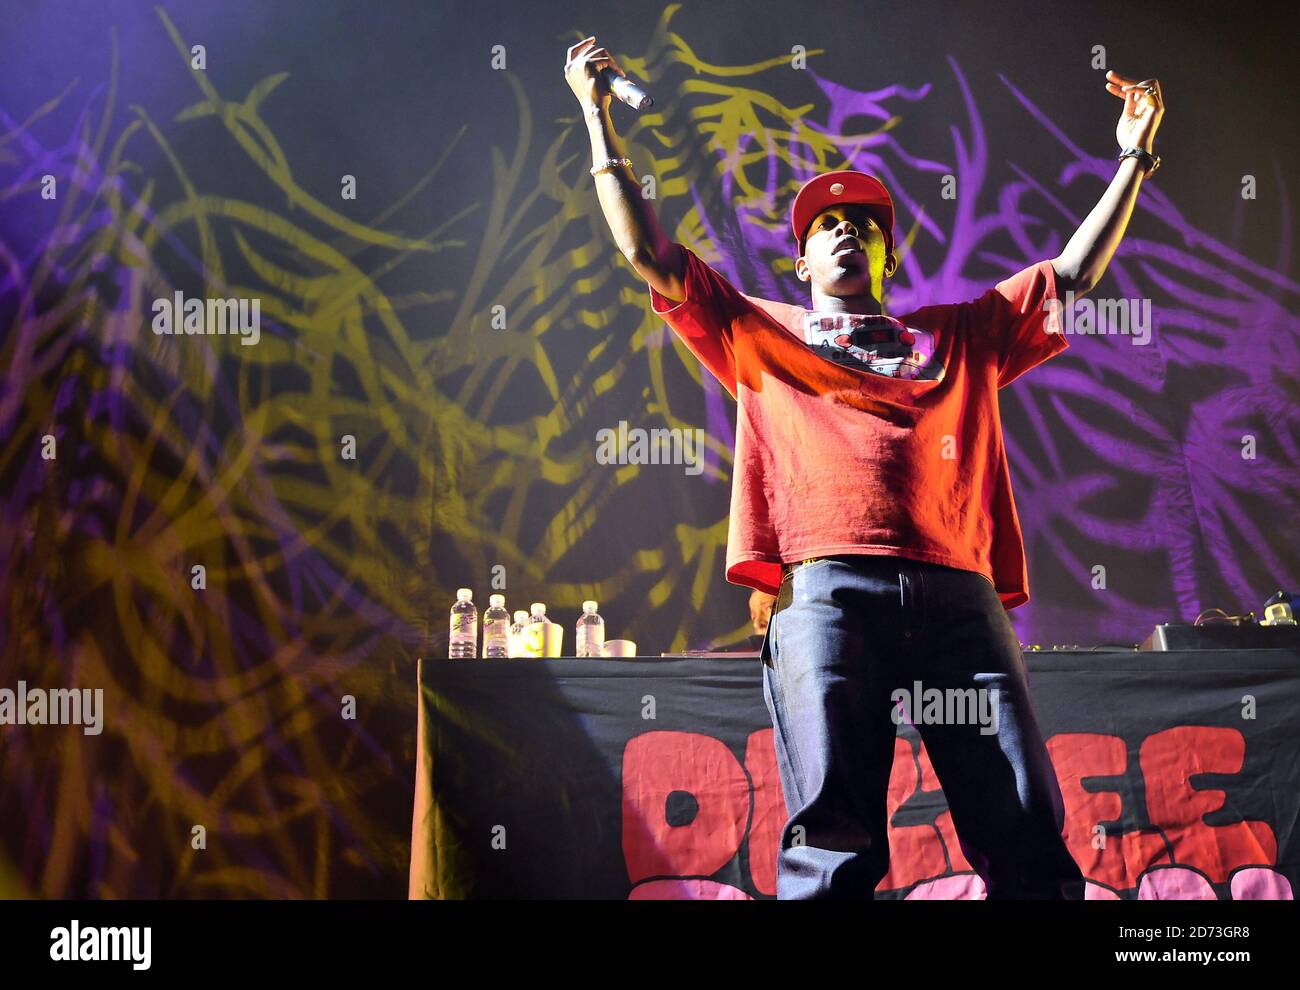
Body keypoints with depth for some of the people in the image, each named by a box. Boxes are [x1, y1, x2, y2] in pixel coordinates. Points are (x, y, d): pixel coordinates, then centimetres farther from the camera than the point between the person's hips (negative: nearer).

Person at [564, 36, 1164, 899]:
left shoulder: (960, 337, 32)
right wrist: (599, 117, 22)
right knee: (834, 847, -14)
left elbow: (1074, 276, 35)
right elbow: (650, 253, 22)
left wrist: (1134, 157, 35)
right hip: (829, 592, -2)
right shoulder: (762, 334, 27)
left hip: (960, 595, 2)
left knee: (1030, 844, -8)